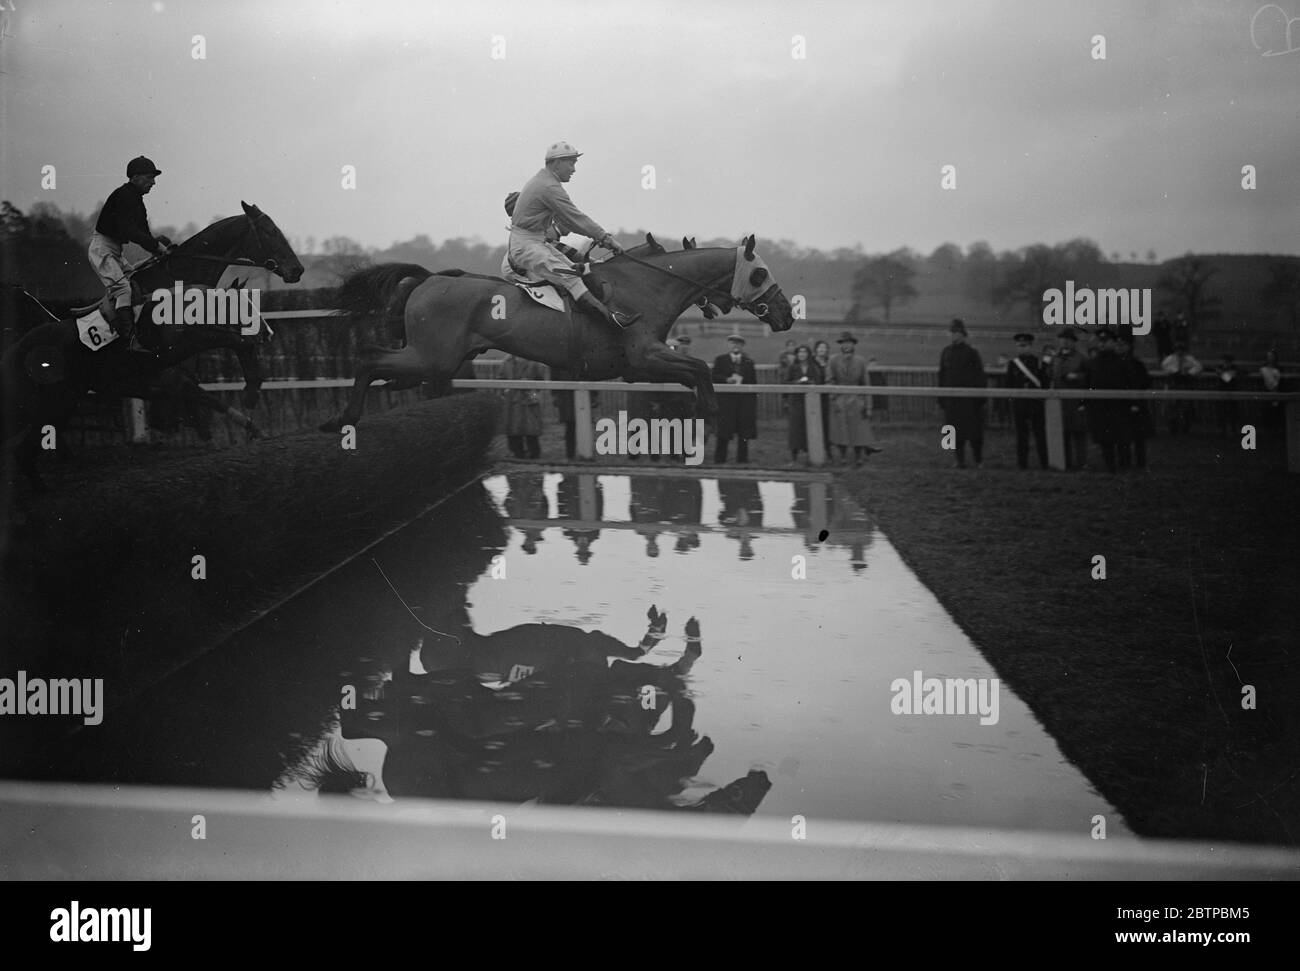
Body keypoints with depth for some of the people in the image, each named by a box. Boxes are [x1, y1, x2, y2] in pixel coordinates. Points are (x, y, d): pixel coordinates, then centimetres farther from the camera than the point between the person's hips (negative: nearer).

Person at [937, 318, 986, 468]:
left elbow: (980, 376, -1)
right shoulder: (946, 352, 10)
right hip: (951, 398, 3)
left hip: (969, 397, -3)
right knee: (957, 431, 2)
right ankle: (960, 460, 7)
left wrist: (981, 397, -7)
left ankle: (978, 460, 8)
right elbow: (942, 375, 13)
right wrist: (941, 397, 7)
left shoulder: (972, 353, 0)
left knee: (973, 430, -2)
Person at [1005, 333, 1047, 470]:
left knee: (1040, 433, -1)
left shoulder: (1038, 362, 5)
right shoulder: (1012, 364, 8)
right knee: (1021, 434, 1)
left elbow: (1045, 382, 5)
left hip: (1036, 402, -1)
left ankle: (1044, 463, 3)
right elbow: (1009, 385, 8)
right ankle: (1022, 464, 6)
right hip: (1018, 402, 1)